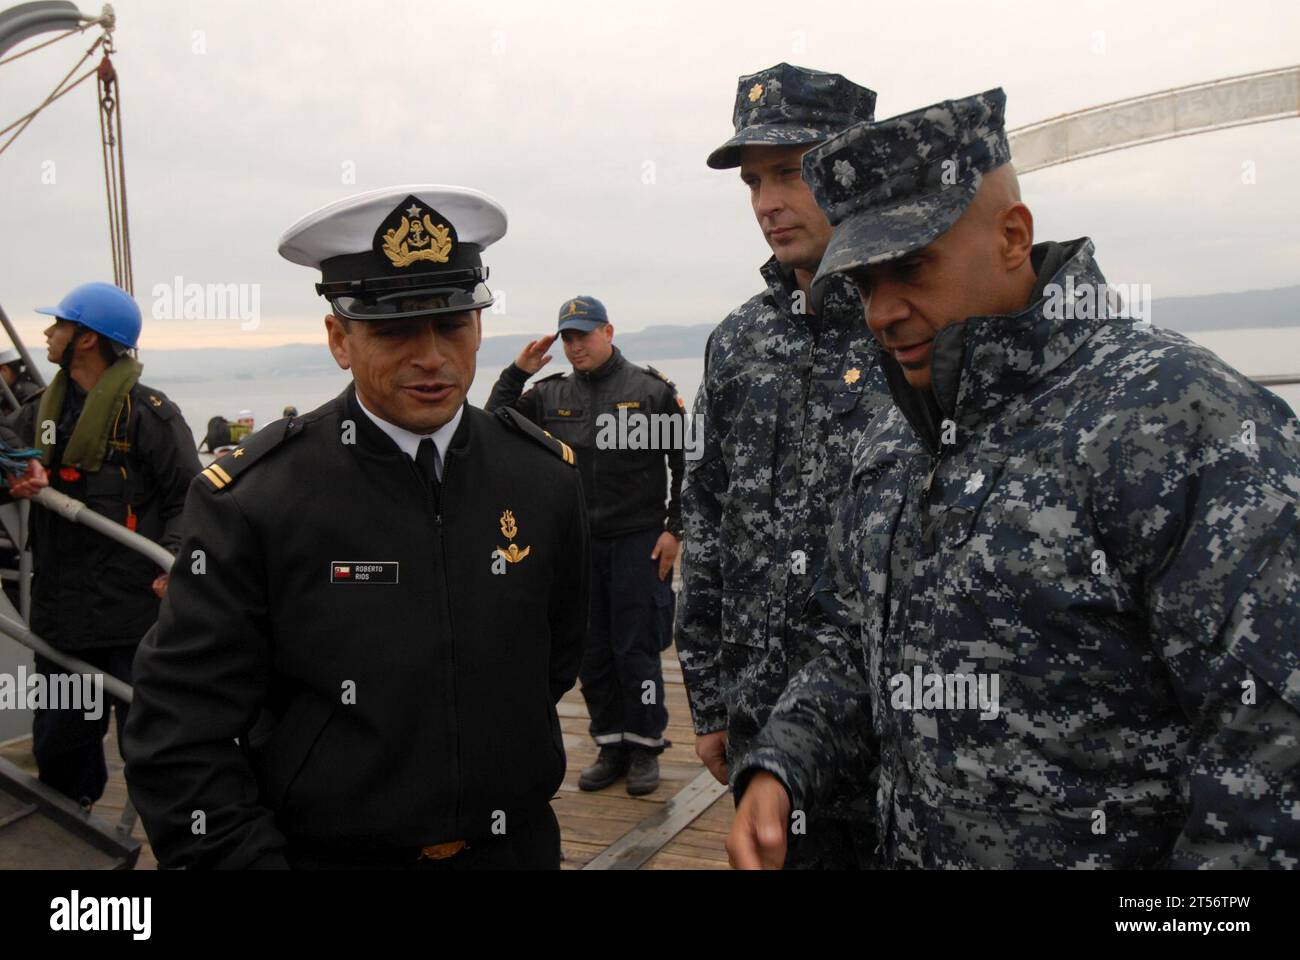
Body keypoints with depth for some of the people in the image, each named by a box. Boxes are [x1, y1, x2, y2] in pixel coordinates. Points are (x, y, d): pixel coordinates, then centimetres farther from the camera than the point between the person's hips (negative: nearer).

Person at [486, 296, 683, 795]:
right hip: (577, 543, 4)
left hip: (638, 542, -4)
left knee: (636, 649, 0)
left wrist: (674, 528, -6)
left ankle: (644, 749, 14)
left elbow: (685, 463, 0)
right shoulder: (550, 394, 8)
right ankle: (611, 747, 22)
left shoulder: (651, 390, -1)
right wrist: (517, 372, -2)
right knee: (591, 652, 9)